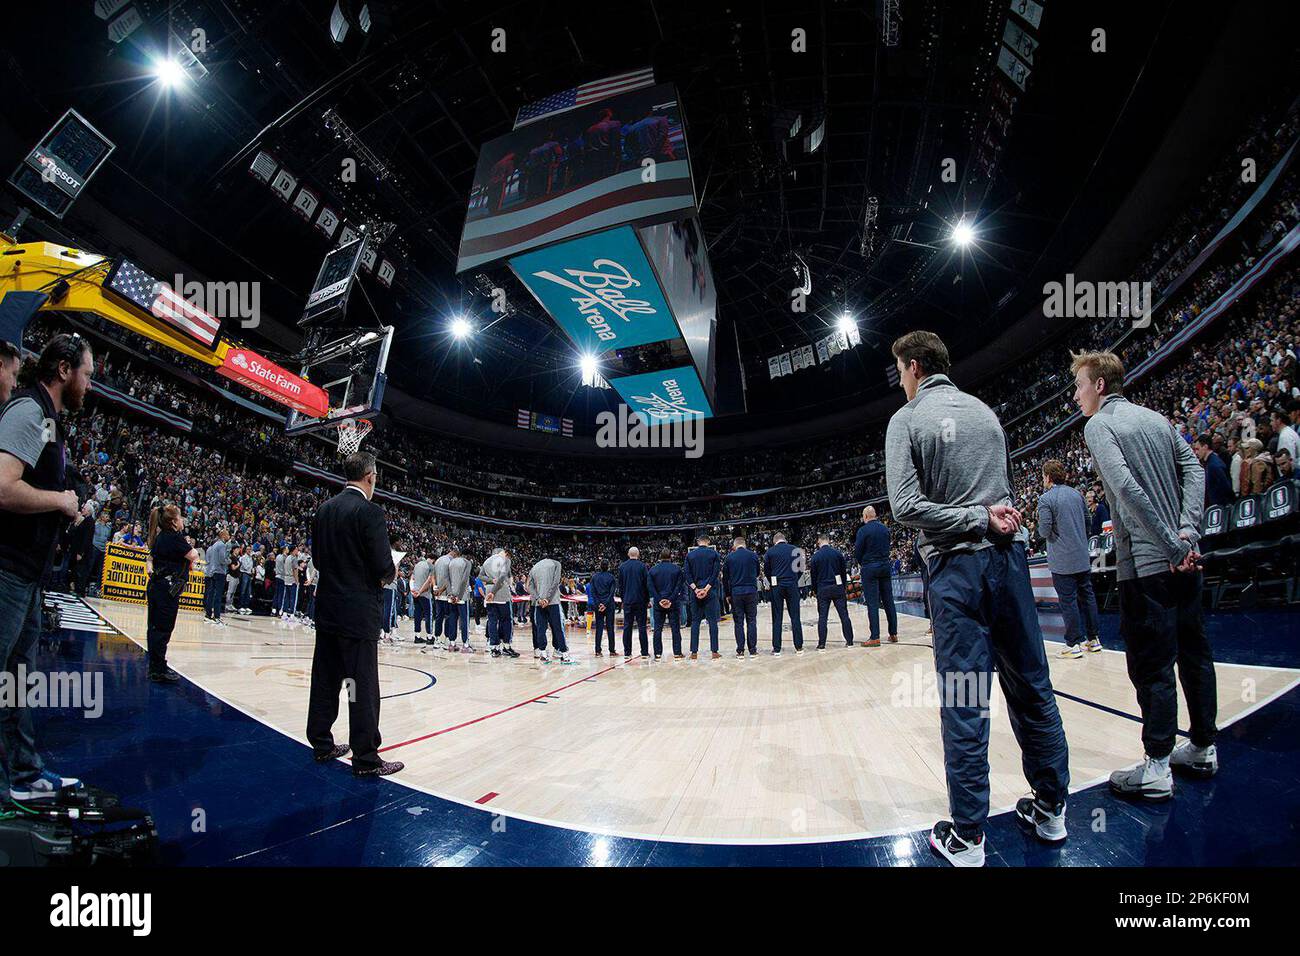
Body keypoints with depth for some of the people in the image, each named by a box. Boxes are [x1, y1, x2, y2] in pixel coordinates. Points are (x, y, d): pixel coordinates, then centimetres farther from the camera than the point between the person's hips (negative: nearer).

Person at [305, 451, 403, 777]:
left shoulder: (324, 509, 7)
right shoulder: (370, 512, -16)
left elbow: (317, 556, 13)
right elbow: (383, 565, -18)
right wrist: (390, 573, 3)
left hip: (327, 609, 8)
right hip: (359, 612, -8)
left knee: (325, 680, 16)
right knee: (363, 687, -2)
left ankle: (322, 744, 29)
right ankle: (366, 759, 4)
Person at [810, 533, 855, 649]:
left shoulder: (816, 556, -3)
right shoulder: (838, 553, 1)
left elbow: (813, 575, 2)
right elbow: (844, 572, 6)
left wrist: (815, 590, 13)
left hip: (822, 589, -1)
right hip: (838, 588, 1)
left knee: (822, 617, 2)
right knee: (844, 615, 6)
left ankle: (821, 644, 1)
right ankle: (849, 641, 9)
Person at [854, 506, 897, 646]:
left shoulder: (863, 530, -11)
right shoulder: (885, 529, 7)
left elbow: (857, 552, -9)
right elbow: (888, 548, 13)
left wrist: (861, 564, 9)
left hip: (869, 568, -5)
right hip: (885, 566, 5)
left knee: (872, 603, -4)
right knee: (888, 601, 10)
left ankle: (875, 637, -4)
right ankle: (893, 634, 15)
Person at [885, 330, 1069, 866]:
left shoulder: (906, 419, -5)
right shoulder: (986, 411, 13)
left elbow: (906, 507, -15)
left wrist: (981, 519, -10)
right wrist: (990, 516, 11)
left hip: (956, 566, -5)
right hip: (1009, 557, 6)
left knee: (964, 702, -1)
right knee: (1032, 688, 14)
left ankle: (966, 837, 8)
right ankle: (1051, 810, 28)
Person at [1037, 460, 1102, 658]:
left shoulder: (1045, 499, -14)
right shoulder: (1077, 494, 7)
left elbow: (1044, 532, -16)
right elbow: (1087, 521, 14)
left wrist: (1041, 529, 6)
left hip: (1062, 560, -6)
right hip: (1082, 557, 7)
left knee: (1068, 600, -1)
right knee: (1087, 595, 13)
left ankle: (1074, 644, 4)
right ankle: (1094, 639, 21)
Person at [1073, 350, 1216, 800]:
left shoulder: (1099, 424, -9)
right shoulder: (1157, 418, 14)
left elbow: (1128, 488, -20)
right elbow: (1194, 469, 5)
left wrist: (1171, 545, -17)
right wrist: (1187, 531, -4)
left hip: (1145, 563, -8)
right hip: (1185, 559, 8)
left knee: (1151, 663, -2)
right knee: (1194, 652, 16)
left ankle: (1157, 767, 4)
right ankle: (1203, 749, 29)